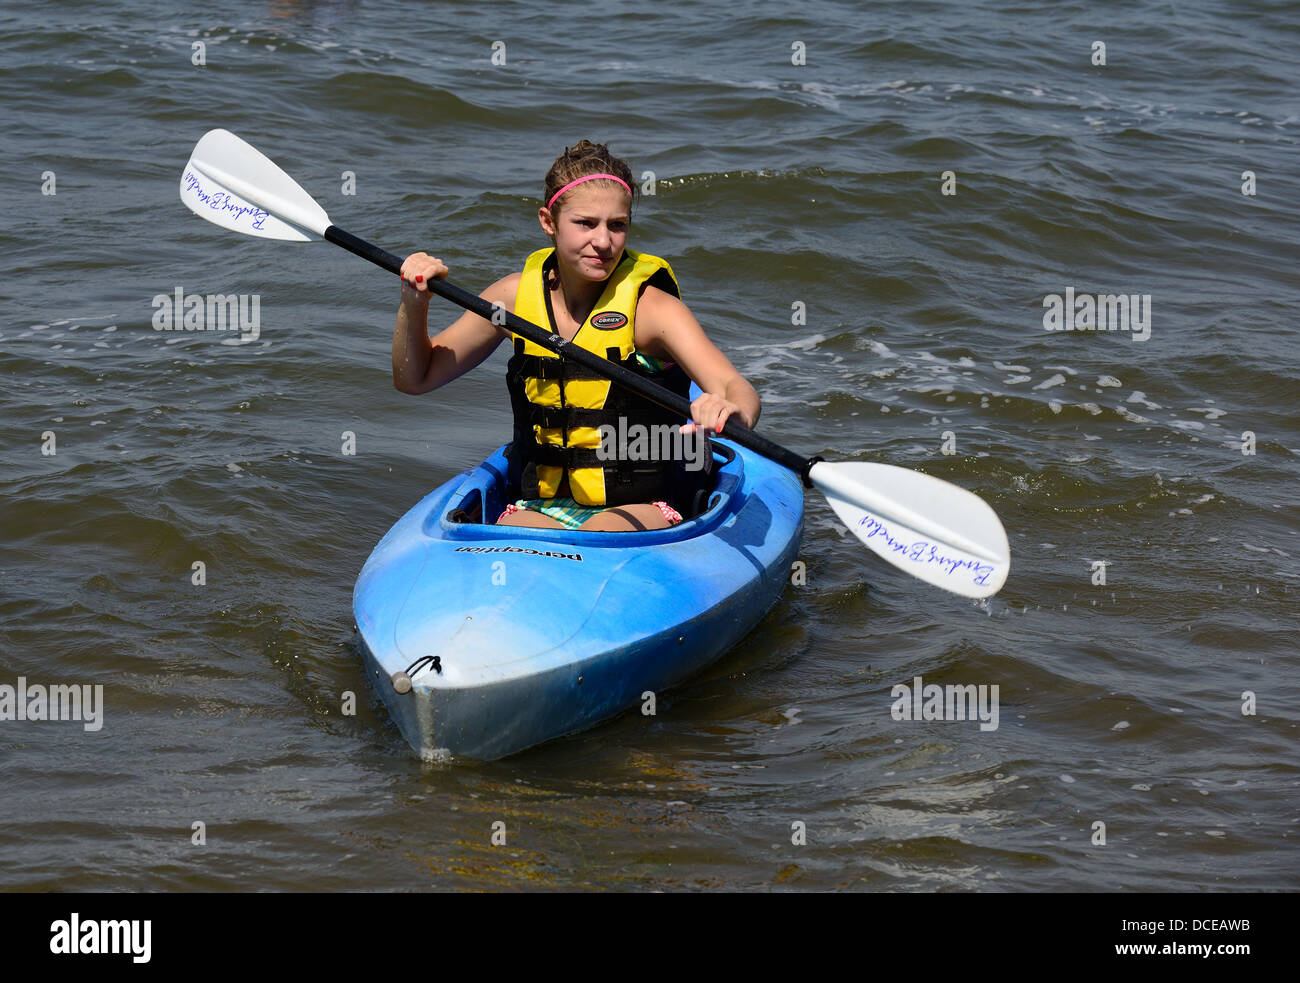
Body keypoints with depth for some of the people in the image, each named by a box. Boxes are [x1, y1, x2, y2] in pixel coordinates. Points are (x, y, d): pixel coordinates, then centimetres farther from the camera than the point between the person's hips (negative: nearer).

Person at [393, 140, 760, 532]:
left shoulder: (651, 306, -10)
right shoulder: (517, 295, 3)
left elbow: (738, 390, -25)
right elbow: (414, 378, 12)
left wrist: (730, 410, -50)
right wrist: (414, 305, -7)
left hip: (636, 509, -3)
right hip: (541, 508, 3)